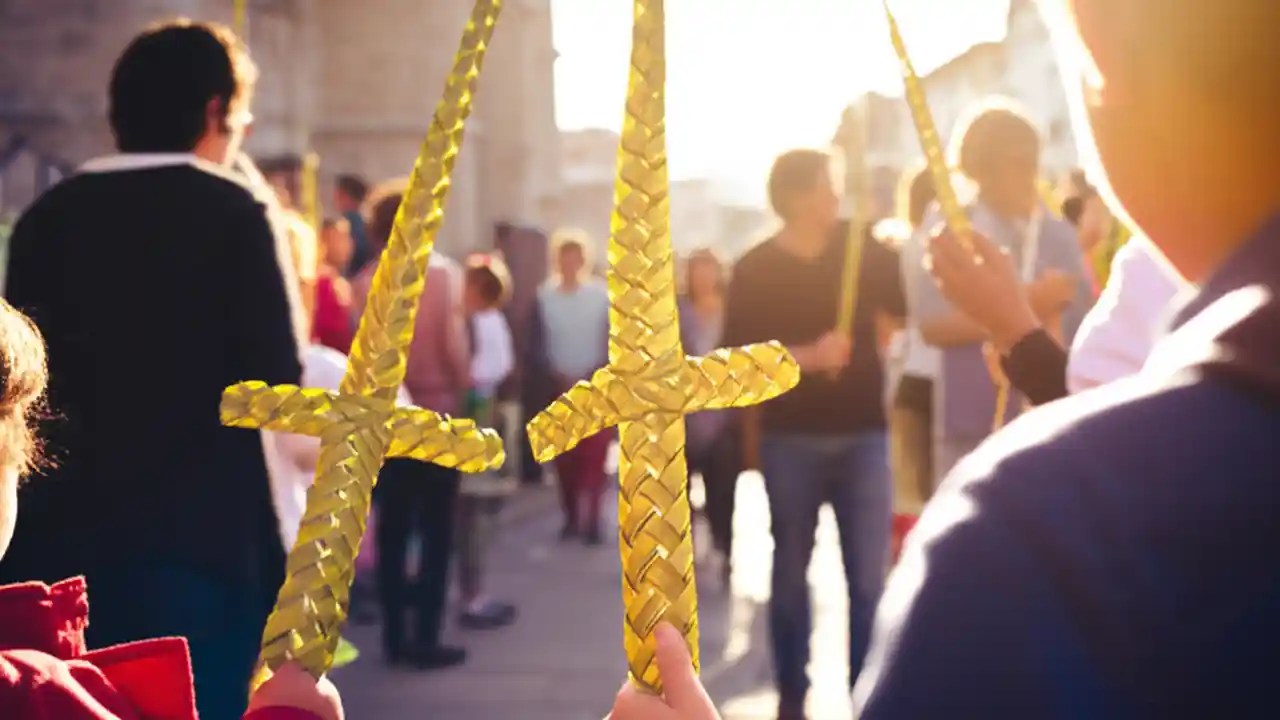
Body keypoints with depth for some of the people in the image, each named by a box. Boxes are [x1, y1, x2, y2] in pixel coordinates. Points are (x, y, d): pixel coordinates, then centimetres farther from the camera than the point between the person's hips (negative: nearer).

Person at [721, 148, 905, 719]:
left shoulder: (863, 250, 4)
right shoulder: (755, 271, -3)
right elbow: (739, 358, -8)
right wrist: (808, 356, -19)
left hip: (862, 434, 1)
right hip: (791, 440, -1)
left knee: (870, 577, -2)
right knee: (791, 572, 9)